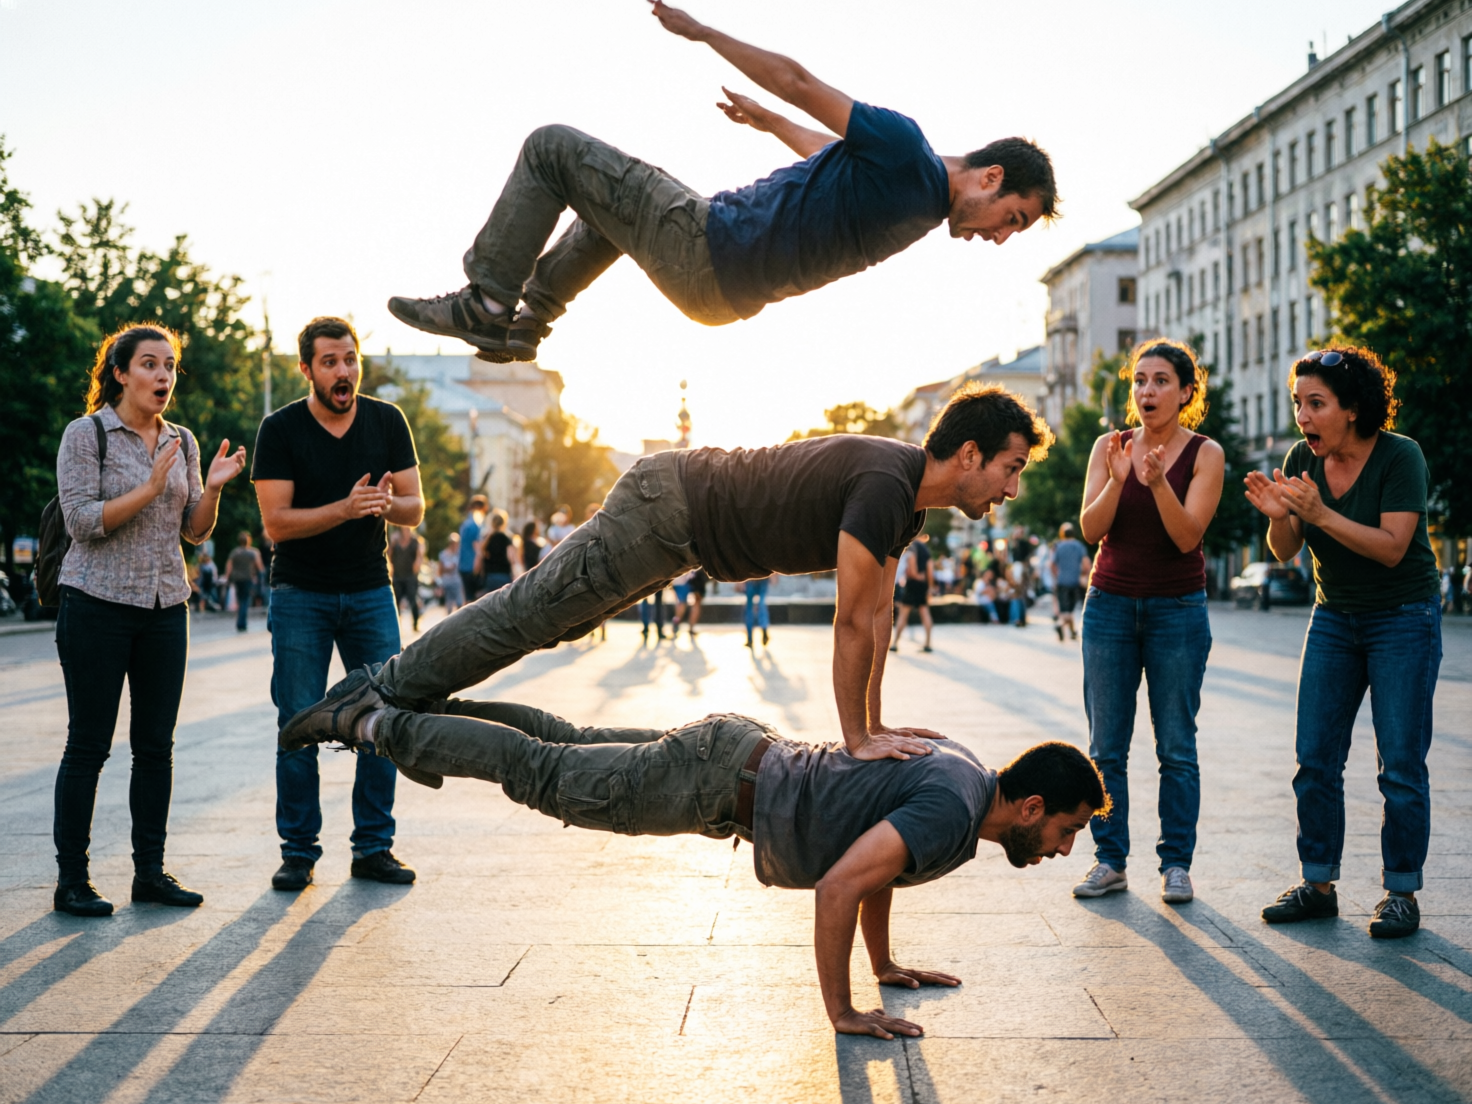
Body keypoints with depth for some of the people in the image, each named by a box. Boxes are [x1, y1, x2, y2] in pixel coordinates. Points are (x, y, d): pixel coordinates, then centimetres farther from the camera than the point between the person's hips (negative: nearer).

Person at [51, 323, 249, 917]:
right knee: (89, 744, -2)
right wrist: (151, 488, -19)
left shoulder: (182, 442, 12)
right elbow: (81, 519, -12)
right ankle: (71, 879, 7)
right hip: (98, 602, -5)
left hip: (166, 606, 5)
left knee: (157, 745, 6)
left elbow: (194, 531, 12)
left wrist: (212, 487, -7)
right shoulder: (86, 434, -3)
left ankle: (151, 871, 15)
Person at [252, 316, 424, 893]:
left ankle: (374, 847, 10)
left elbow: (415, 508, 2)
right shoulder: (280, 430, -7)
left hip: (371, 591, 3)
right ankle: (298, 851, 7)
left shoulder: (386, 421, 2)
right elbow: (276, 522, -13)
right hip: (301, 595, -2)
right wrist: (346, 508, -27)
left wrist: (387, 503, -22)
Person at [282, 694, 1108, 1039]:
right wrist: (842, 1012, -26)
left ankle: (404, 702, 32)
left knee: (563, 748, 20)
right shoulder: (952, 812, -26)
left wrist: (888, 968, 24)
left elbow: (879, 852, 23)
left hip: (742, 758, 8)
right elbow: (839, 885, -36)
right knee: (539, 774, 3)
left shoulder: (963, 775, 5)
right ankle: (370, 723, 14)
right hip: (722, 783, -8)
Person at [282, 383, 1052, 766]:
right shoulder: (885, 487, -28)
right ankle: (378, 693, 13)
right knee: (526, 615, 0)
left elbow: (878, 613, 9)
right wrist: (856, 738, -19)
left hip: (686, 505, 9)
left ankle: (389, 696, 30)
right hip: (667, 510, -9)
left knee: (542, 619, 18)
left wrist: (874, 723, 9)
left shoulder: (911, 494, 2)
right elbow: (850, 624, -26)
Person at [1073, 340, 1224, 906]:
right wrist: (1117, 479, -21)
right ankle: (1110, 860, 8)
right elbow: (1091, 528, -6)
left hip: (1178, 609, -2)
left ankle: (1176, 864, 8)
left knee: (1176, 746, 0)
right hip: (1110, 604, 2)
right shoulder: (1109, 447, 3)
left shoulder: (1205, 453, -3)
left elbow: (1187, 536, -13)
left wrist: (1156, 482, -27)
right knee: (1105, 745, 1)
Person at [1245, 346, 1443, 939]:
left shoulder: (1400, 456, -16)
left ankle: (1401, 891, 5)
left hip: (1403, 617, -5)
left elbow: (1392, 548, -24)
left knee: (1400, 762, -5)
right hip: (1334, 617, 5)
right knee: (1315, 757, 1)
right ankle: (1318, 884, 9)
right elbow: (1284, 551, -3)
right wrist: (1278, 516, -24)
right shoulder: (1302, 460, -3)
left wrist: (1320, 514, -33)